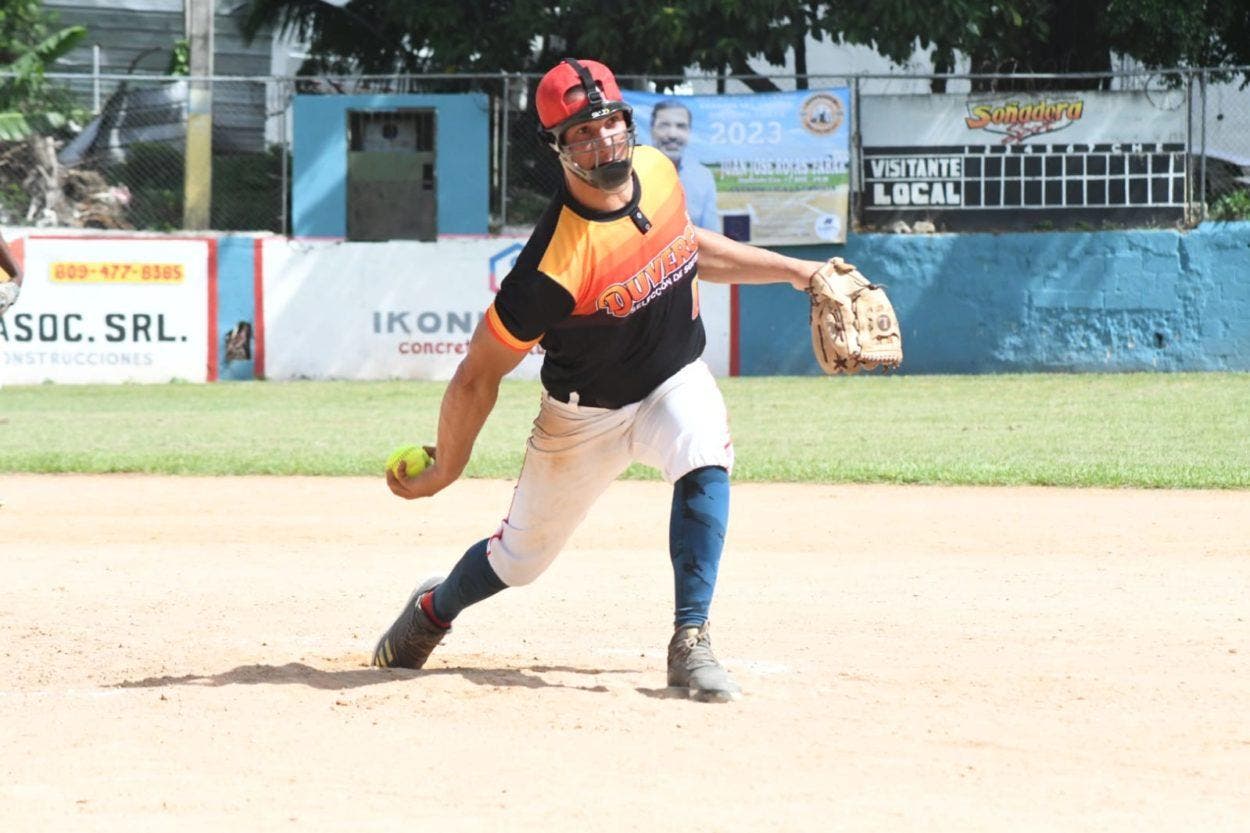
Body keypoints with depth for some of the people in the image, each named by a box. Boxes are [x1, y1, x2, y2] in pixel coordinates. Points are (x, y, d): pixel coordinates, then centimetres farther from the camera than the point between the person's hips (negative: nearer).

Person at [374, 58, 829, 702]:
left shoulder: (656, 171, -14)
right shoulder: (557, 262, -34)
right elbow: (479, 374, -23)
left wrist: (792, 270, 10)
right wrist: (444, 471, -15)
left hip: (675, 382, 4)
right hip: (585, 415, -4)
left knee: (705, 466, -29)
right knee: (521, 558, 11)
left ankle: (690, 643, -22)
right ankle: (433, 609, 45)